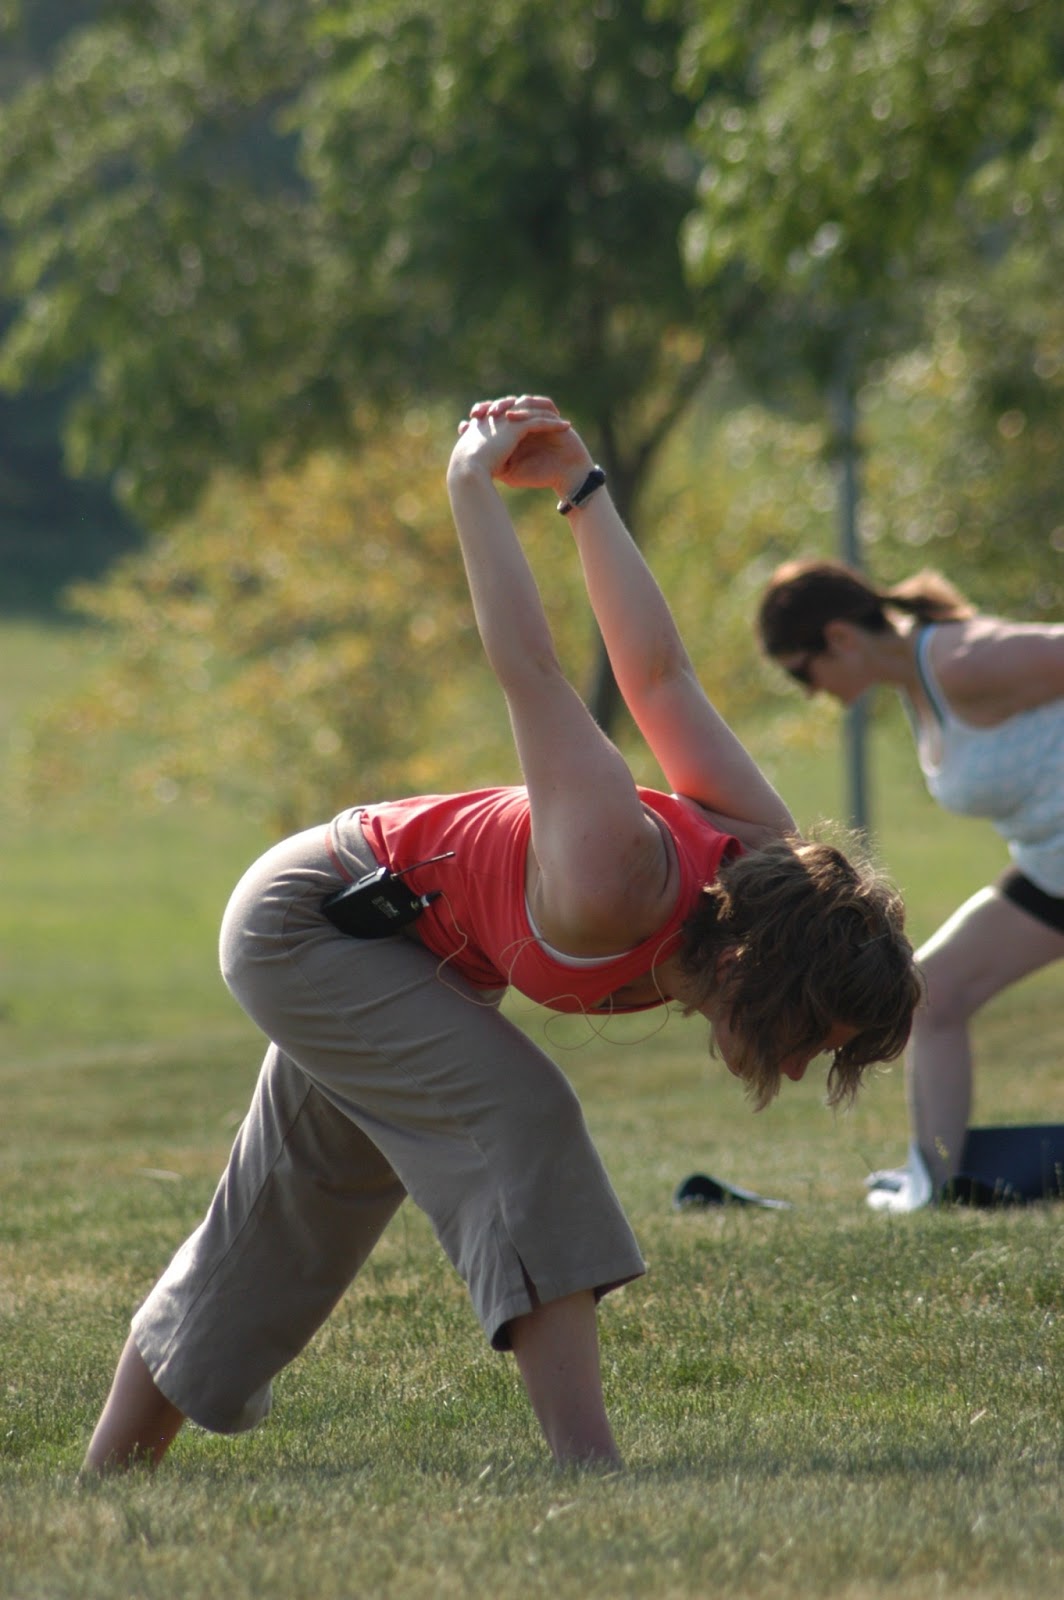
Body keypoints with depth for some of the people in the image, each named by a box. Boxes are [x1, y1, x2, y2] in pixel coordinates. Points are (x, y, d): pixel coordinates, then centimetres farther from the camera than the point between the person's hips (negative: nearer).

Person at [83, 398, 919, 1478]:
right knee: (515, 1122, -25)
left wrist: (580, 487, 0)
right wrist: (474, 486, -23)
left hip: (403, 958, 9)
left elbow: (657, 674, -9)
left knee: (271, 1248, 16)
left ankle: (101, 1485, 29)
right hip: (305, 921, -9)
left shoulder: (764, 850, -17)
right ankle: (586, 1466, -30)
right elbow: (528, 671, -35)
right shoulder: (616, 889, -41)